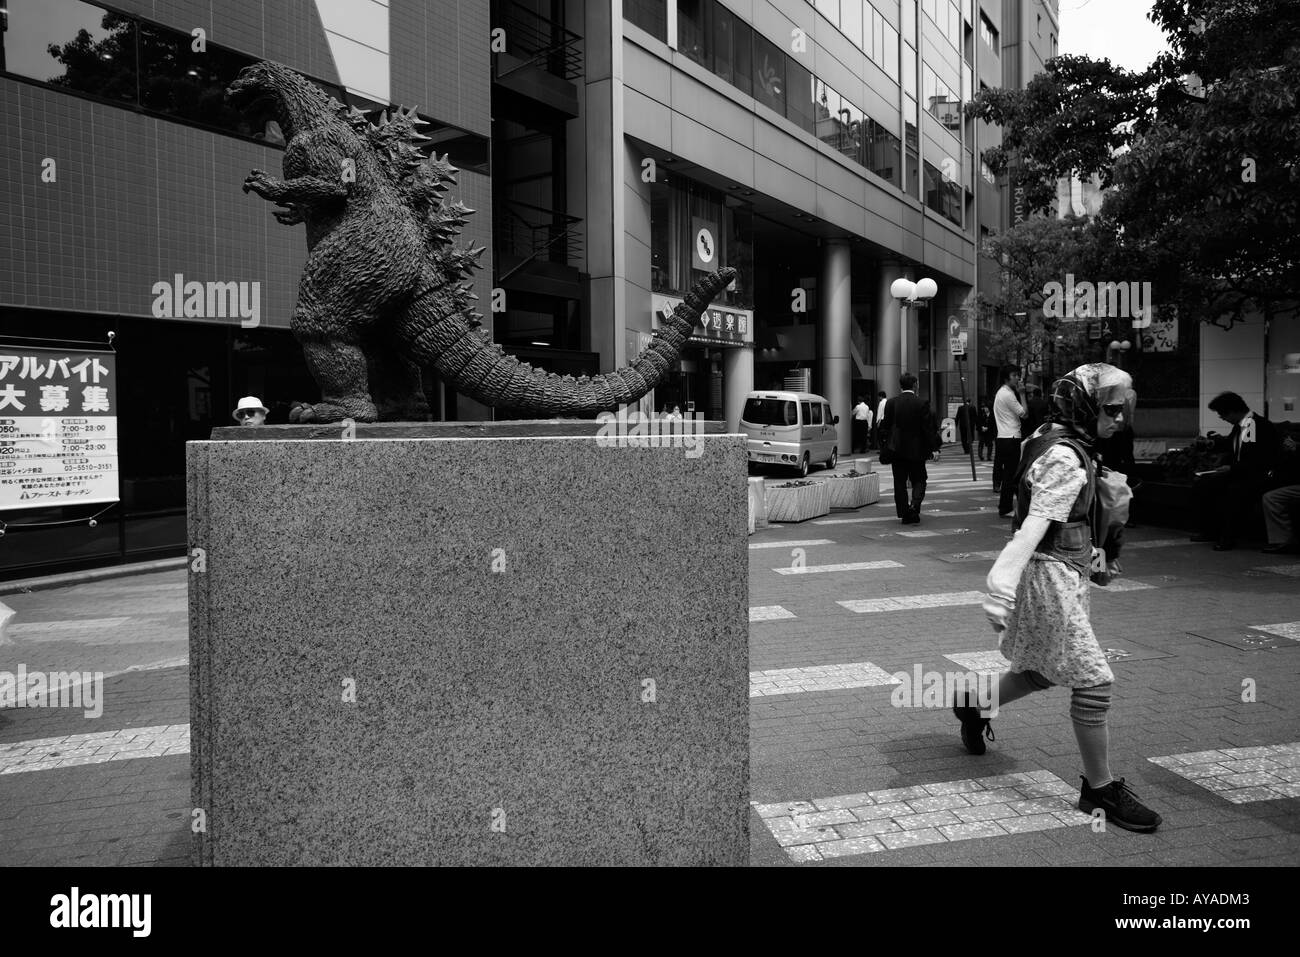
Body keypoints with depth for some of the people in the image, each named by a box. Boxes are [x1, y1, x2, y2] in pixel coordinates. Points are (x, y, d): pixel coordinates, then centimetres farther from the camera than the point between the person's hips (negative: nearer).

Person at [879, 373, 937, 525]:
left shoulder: (891, 403, -2)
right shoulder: (921, 404, -9)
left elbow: (885, 427, 2)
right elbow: (928, 429, -8)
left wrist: (883, 445, 12)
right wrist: (932, 448, -1)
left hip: (896, 449, 2)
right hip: (916, 449, -2)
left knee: (900, 482, 8)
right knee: (919, 480, 10)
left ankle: (904, 514, 7)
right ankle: (914, 506, -12)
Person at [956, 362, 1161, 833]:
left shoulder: (1063, 444, 11)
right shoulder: (1064, 458, -20)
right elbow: (1037, 524, -31)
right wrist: (1003, 583, -37)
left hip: (1065, 572, 11)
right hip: (1050, 575, -10)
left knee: (1043, 671, 23)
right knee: (1092, 680, -5)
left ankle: (974, 704, 44)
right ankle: (1100, 790, 7)